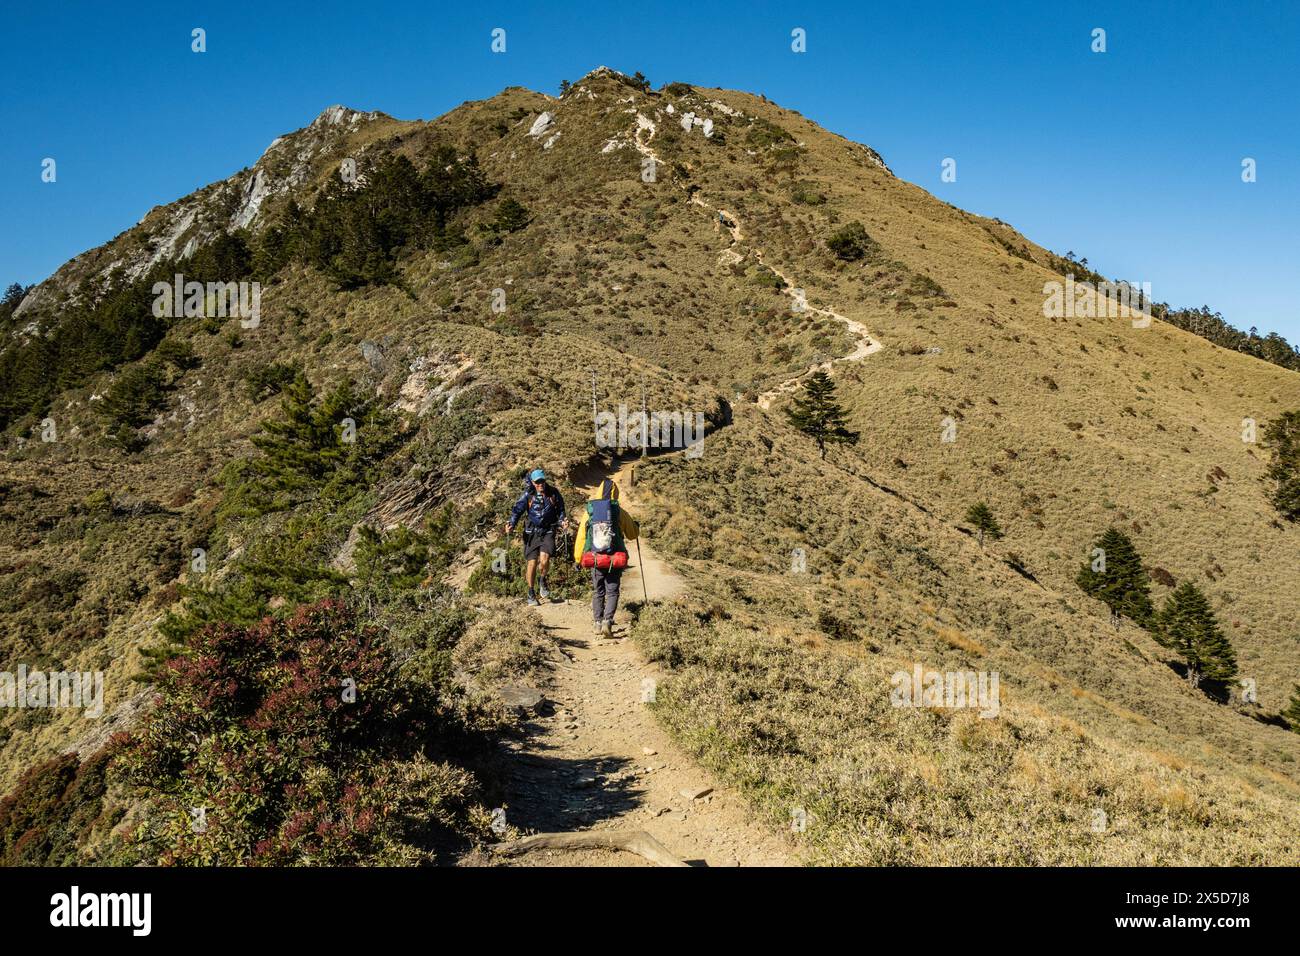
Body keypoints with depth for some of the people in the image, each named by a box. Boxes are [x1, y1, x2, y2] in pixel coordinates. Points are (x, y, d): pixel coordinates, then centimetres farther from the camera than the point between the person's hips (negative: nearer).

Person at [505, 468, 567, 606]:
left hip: (548, 531, 0)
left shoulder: (553, 493, -1)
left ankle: (542, 582, 9)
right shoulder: (528, 495, -4)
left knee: (544, 557, -20)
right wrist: (511, 525, -18)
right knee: (532, 562, -3)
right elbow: (517, 510, -3)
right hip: (532, 532, 0)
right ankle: (531, 593, 12)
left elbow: (560, 511, 10)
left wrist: (562, 521, -8)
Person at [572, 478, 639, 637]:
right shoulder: (620, 512, -5)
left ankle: (597, 623, 16)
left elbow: (580, 538, 1)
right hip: (615, 560, -1)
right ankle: (607, 621, -9)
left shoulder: (588, 512, -3)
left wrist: (577, 559, 12)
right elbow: (633, 534, 7)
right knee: (612, 592, 7)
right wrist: (636, 525, 30)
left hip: (595, 559, 1)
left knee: (598, 592, 17)